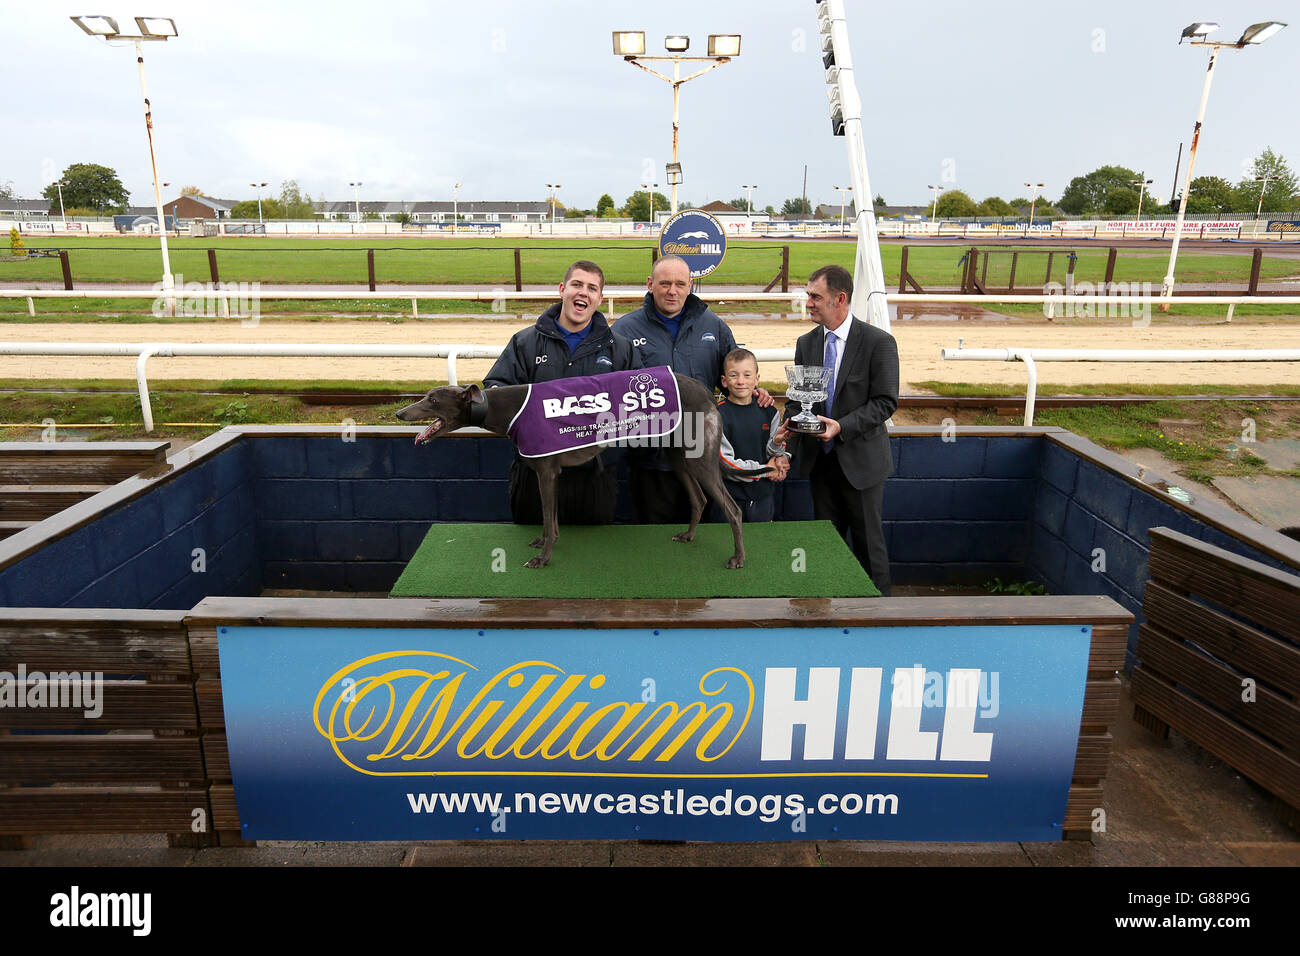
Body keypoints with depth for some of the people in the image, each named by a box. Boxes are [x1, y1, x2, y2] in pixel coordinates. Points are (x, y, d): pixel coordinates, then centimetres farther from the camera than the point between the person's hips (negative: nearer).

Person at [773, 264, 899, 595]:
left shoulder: (878, 342, -10)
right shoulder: (806, 343, 5)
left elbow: (885, 402, -12)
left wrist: (843, 426, -24)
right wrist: (790, 425, -9)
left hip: (860, 459, -4)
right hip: (820, 459, 5)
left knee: (868, 542, 6)